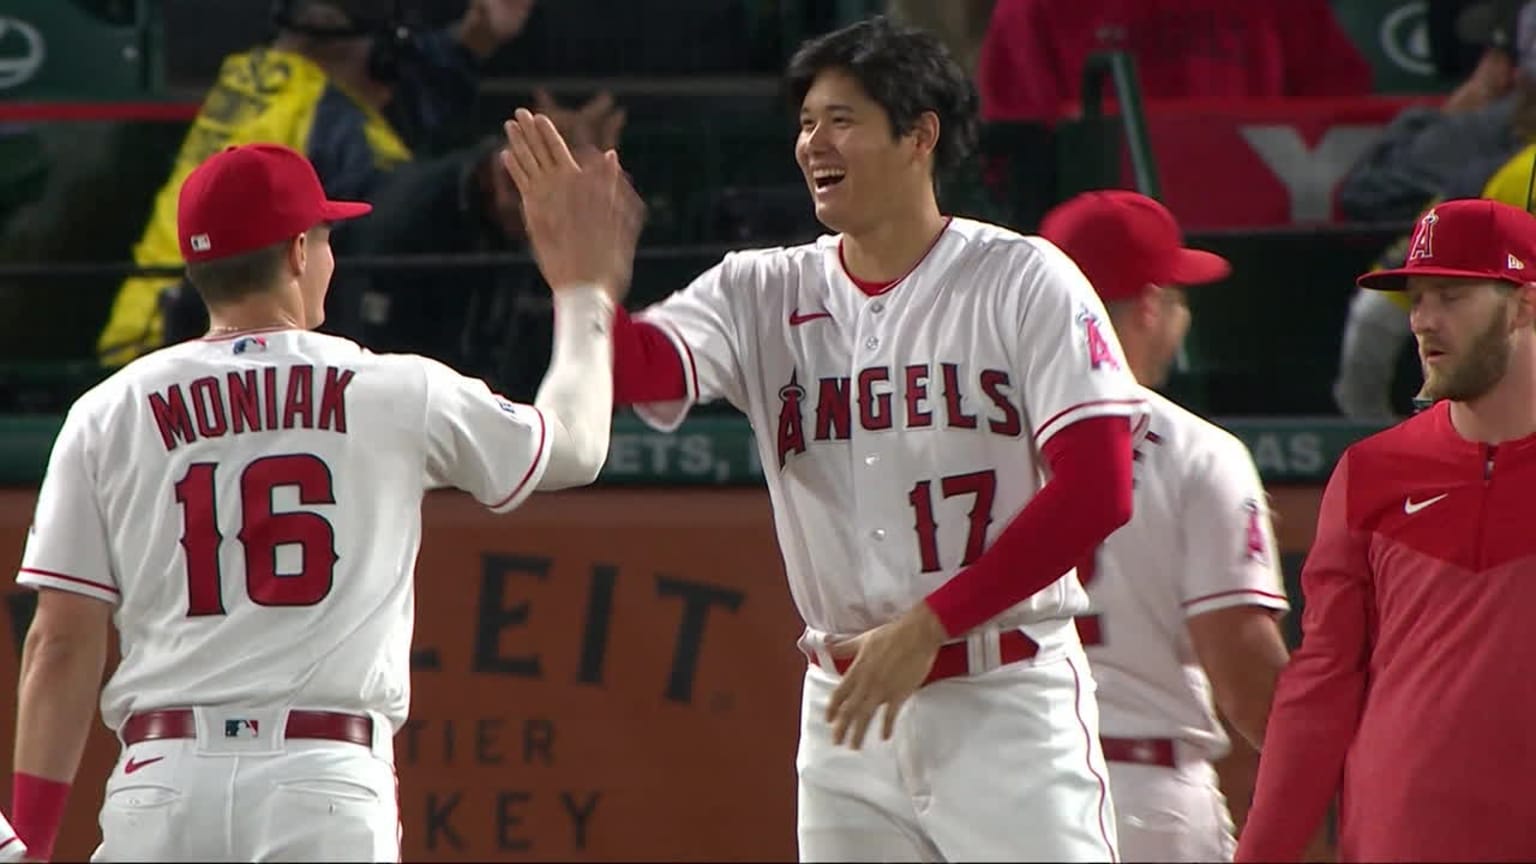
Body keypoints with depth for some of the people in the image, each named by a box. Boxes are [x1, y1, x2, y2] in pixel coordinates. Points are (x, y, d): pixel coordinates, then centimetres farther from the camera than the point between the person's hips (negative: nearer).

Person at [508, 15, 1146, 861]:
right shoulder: (765, 296, 8)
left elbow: (1094, 492, -12)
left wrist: (926, 628, -15)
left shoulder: (1023, 282, -5)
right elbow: (635, 368, -8)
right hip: (846, 708, 5)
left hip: (1004, 702, -5)